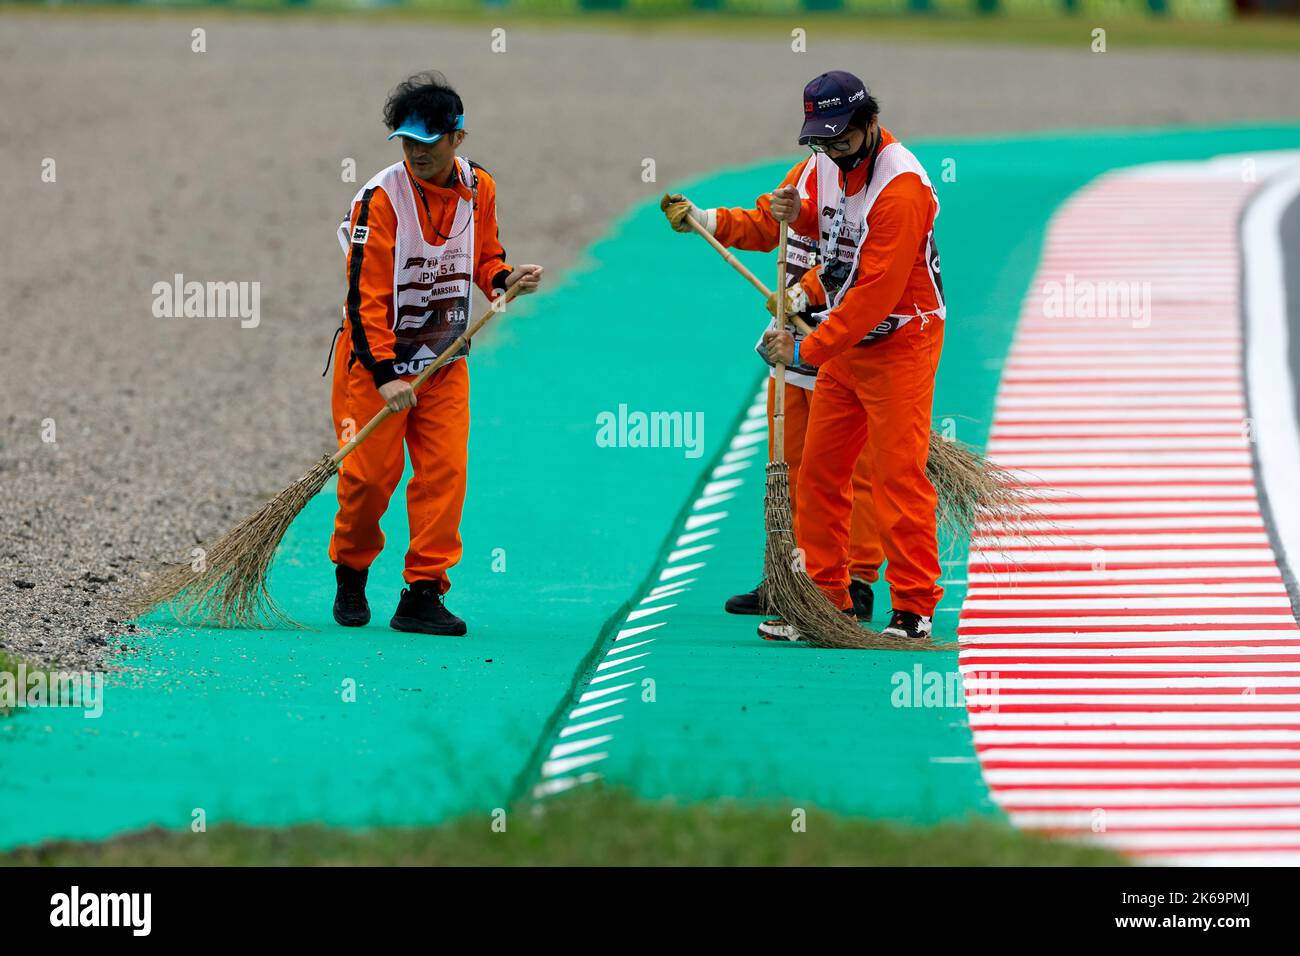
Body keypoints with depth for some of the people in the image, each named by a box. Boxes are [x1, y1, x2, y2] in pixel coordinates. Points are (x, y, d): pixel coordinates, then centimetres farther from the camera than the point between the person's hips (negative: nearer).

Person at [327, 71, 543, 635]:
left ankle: (423, 595, -1)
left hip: (444, 359, 4)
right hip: (375, 357, -4)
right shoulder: (383, 197, -17)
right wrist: (384, 374, -23)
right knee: (370, 472, -4)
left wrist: (505, 279, -7)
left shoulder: (479, 189, 0)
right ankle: (351, 574, 21)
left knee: (444, 471, -6)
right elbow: (366, 292, -18)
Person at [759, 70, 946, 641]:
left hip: (899, 344, -8)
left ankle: (914, 608, -4)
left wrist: (808, 350, -26)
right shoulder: (828, 165, 2)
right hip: (845, 342, 8)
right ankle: (824, 597, 16)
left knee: (897, 474, -10)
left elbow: (876, 292, -27)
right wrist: (799, 215, -1)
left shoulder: (901, 187, -24)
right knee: (820, 468, 8)